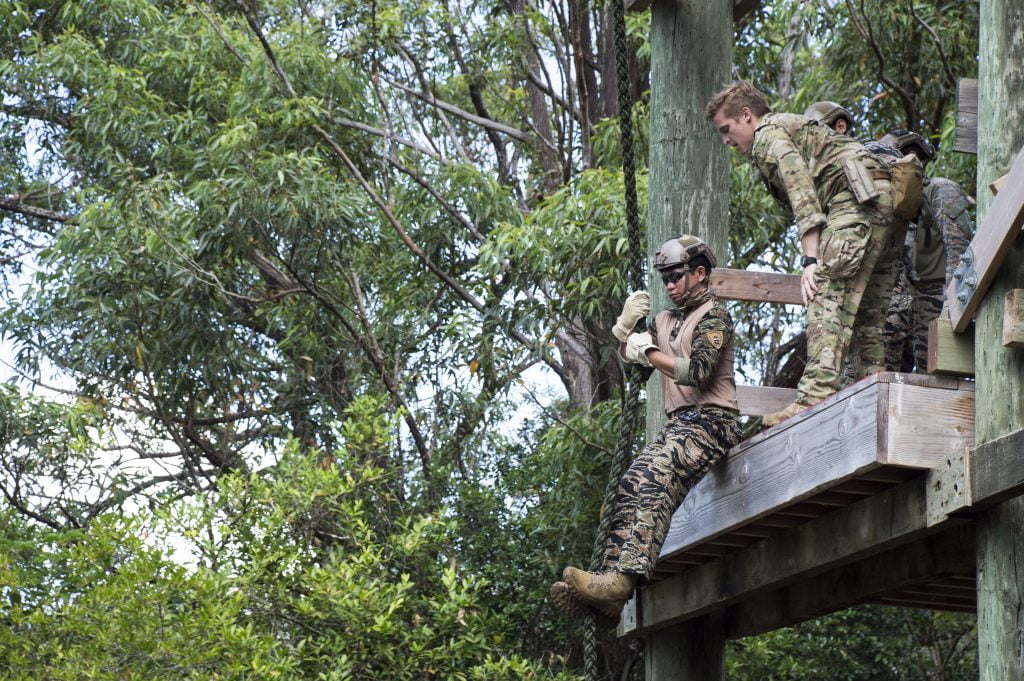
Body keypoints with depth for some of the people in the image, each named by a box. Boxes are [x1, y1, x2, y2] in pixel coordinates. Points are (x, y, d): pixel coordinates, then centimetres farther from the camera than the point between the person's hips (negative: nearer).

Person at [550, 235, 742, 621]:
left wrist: (648, 352, -6)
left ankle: (623, 579, -44)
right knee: (631, 488, -14)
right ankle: (611, 583, -26)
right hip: (678, 423, 8)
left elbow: (697, 372, -15)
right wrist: (626, 327, 5)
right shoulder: (666, 321, 25)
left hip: (710, 420, -8)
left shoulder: (713, 316, 0)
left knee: (653, 481, -29)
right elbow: (632, 368, 21)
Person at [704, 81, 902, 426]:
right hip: (889, 201, 10)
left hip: (857, 198, -10)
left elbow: (803, 196, -10)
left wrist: (811, 260, -17)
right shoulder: (795, 127, 34)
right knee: (868, 314, 9)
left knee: (827, 297, -18)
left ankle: (817, 394, -29)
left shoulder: (768, 135, 4)